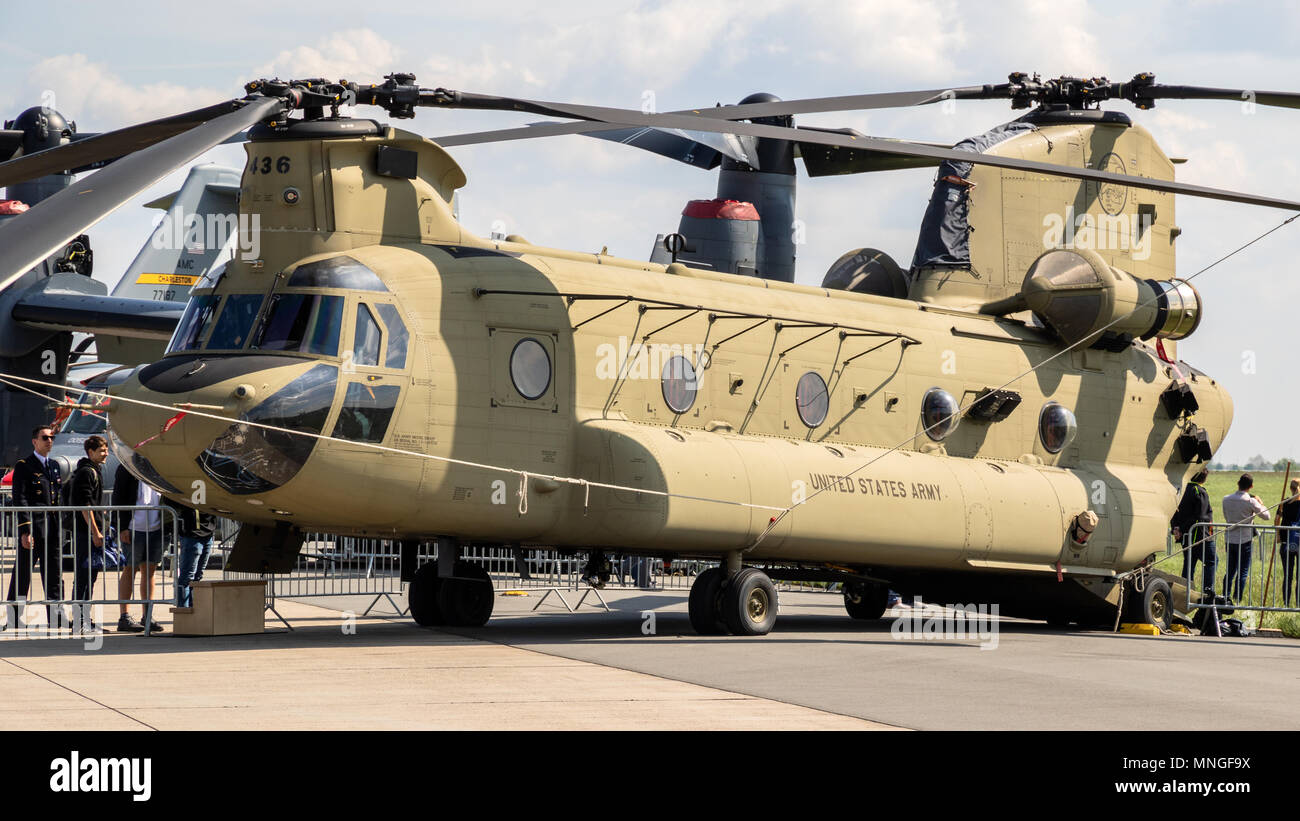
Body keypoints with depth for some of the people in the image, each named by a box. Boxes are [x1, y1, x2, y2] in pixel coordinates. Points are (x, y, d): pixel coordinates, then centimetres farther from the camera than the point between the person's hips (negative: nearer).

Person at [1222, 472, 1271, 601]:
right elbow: (1266, 516, -5)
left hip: (1230, 540, 4)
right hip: (1245, 541, -4)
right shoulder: (1250, 501, -13)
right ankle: (1237, 601, 0)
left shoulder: (1226, 499, 1)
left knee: (1230, 571, 14)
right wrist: (1260, 503, 9)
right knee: (1242, 573, 1)